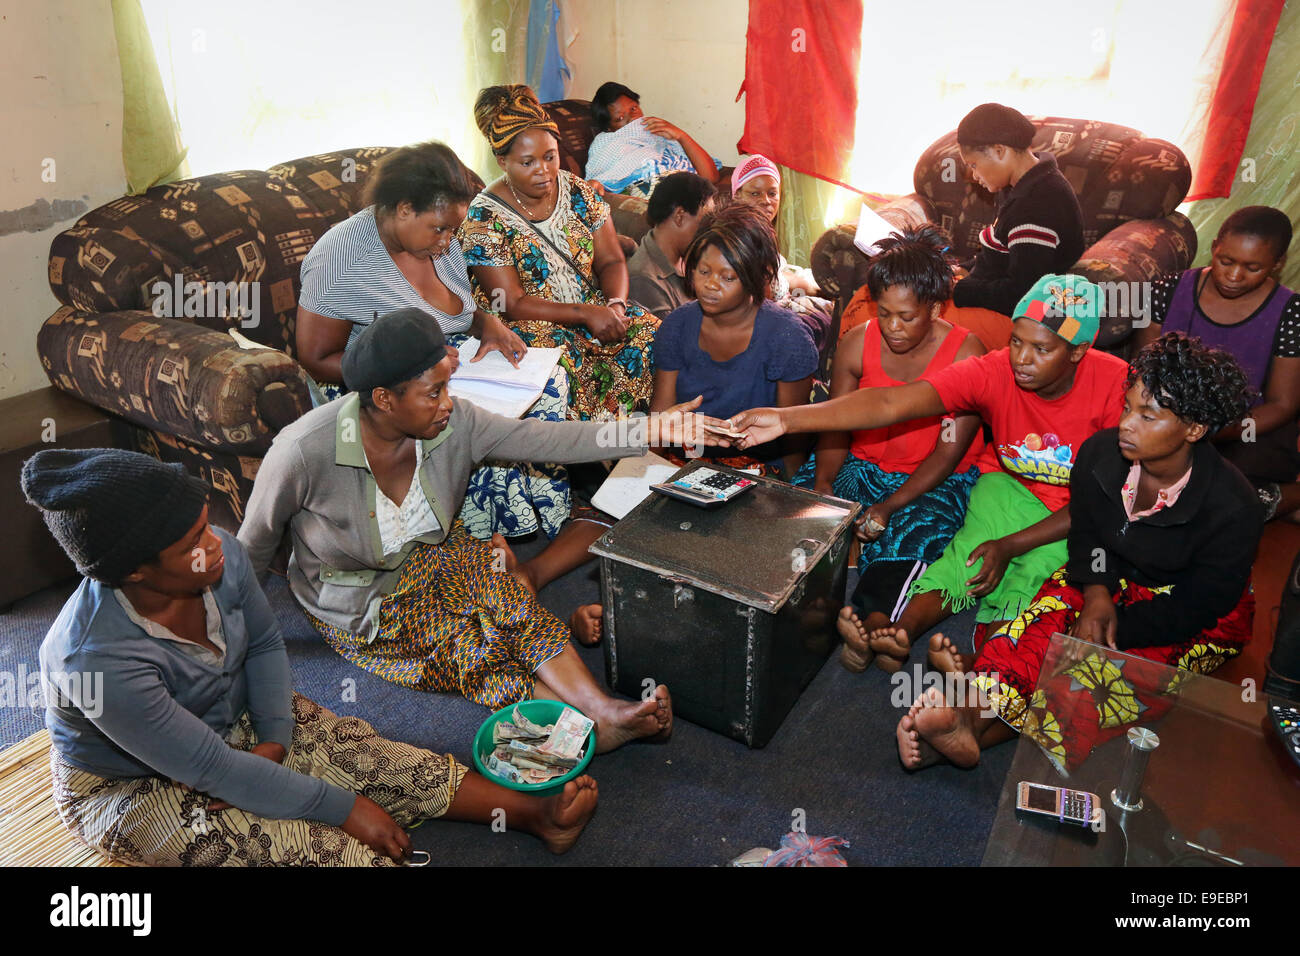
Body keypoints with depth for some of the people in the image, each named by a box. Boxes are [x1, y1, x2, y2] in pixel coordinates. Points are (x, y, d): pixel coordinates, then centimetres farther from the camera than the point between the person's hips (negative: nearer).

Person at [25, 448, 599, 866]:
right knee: (316, 847, -23)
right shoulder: (97, 660, -37)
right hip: (135, 786, -5)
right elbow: (211, 769, -31)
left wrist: (273, 740, -14)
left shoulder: (221, 558, -21)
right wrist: (342, 807, -25)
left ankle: (535, 813, -5)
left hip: (234, 720, 6)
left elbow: (264, 643, 0)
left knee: (363, 753, -9)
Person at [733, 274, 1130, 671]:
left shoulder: (1117, 385, -21)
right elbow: (890, 403, -30)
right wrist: (787, 419, -41)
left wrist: (1011, 545, -25)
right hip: (1014, 490, 2)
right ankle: (901, 630, -36)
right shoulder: (993, 371, -18)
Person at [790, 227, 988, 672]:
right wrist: (823, 482, -19)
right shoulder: (858, 343, -5)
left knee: (911, 535, -34)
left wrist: (889, 507, -26)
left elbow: (948, 453, -15)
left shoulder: (966, 356, -15)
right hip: (863, 466, 4)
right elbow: (836, 427, 0)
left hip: (935, 480, -4)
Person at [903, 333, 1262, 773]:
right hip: (1112, 577, 4)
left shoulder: (1233, 508, -27)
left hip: (1196, 620, -4)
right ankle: (970, 712, -47)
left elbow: (1198, 605, -20)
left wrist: (1114, 626, -26)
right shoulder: (1101, 452, -15)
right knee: (1031, 634, -27)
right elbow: (1086, 533, -1)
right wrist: (1096, 596, -17)